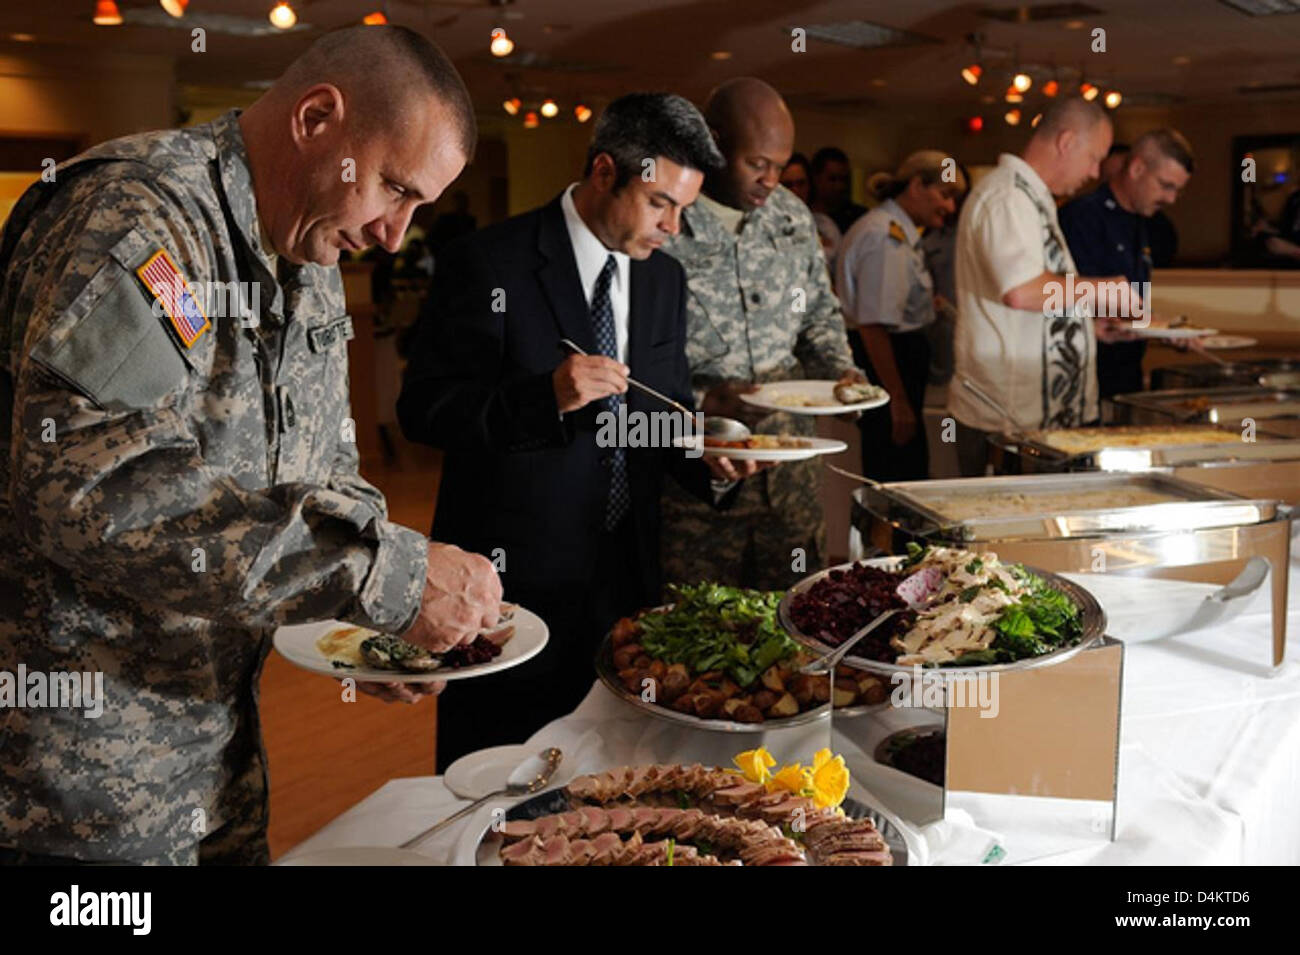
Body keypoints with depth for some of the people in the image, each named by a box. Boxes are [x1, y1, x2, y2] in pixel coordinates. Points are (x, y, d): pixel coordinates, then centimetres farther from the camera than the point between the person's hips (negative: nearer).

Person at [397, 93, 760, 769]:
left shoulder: (664, 279, 9)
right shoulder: (487, 265, -10)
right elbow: (422, 409, -13)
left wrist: (705, 455, -5)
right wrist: (546, 396, -26)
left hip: (627, 577, 6)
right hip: (512, 581, -5)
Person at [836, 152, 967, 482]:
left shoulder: (897, 232, 15)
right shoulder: (887, 237, -18)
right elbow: (874, 327, -23)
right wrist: (899, 402, -22)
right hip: (888, 366, -11)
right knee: (904, 480, -8)